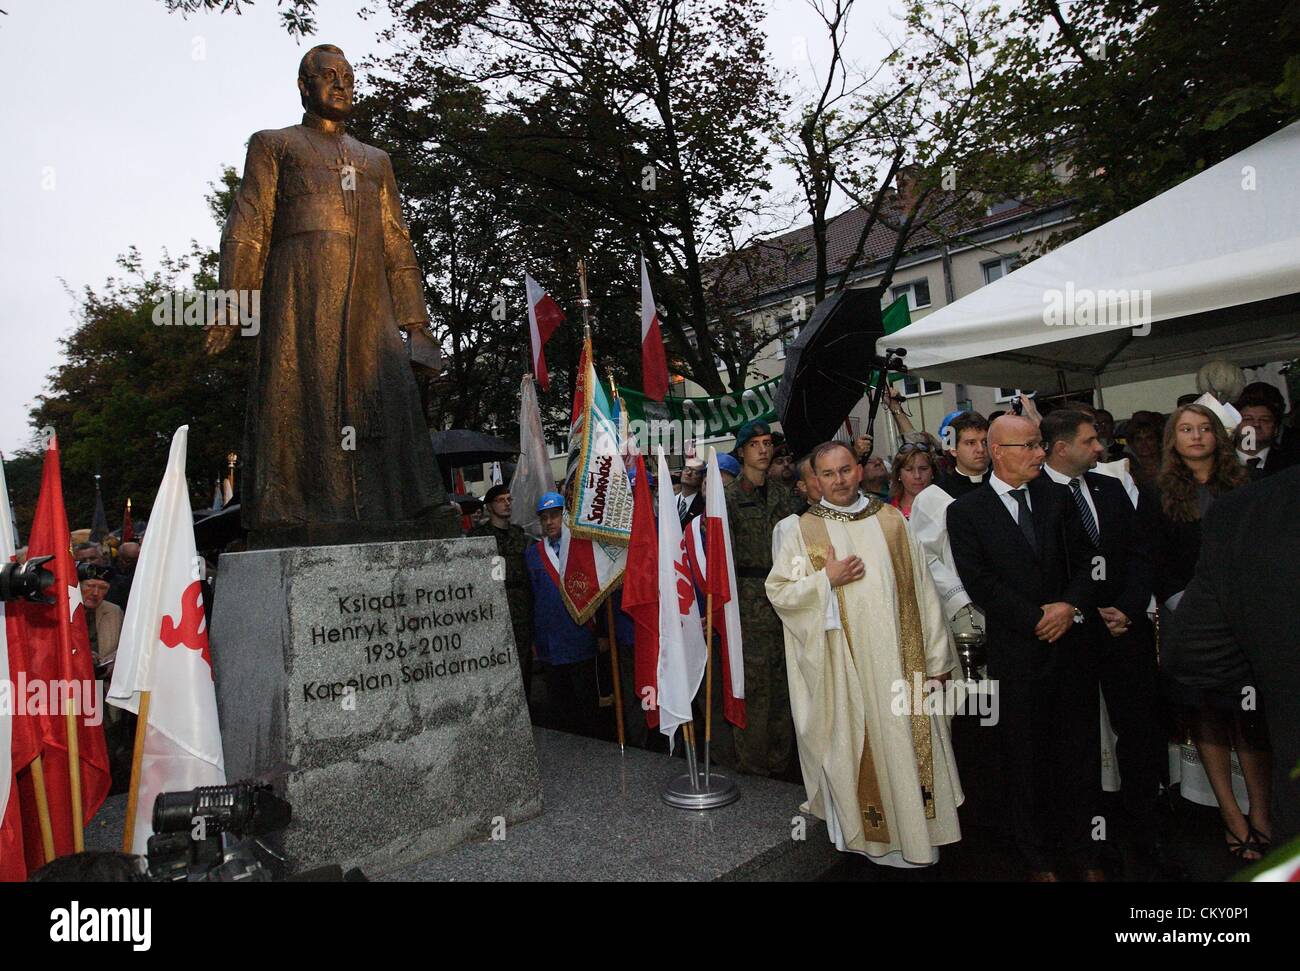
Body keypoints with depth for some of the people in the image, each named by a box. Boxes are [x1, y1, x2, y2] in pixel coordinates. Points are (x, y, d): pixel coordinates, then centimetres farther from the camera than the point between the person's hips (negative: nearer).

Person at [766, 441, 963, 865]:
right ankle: (867, 833, 25)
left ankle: (916, 831, 26)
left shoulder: (892, 520, 4)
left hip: (899, 659, 2)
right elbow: (777, 591, -2)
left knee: (908, 744, 8)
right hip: (843, 667, -1)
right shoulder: (802, 531, 0)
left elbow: (921, 588, 4)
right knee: (857, 746, 7)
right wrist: (826, 580, -15)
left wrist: (936, 657, 3)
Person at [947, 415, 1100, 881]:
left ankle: (1083, 849, 30)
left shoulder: (1058, 496, 8)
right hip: (1017, 651, -3)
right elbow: (978, 582, -10)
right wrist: (1037, 619, -13)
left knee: (1081, 751, 11)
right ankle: (1039, 858, 26)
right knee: (1027, 758, 9)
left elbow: (1084, 558, 6)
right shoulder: (966, 511, -5)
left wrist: (1071, 605, -12)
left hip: (1073, 641, 3)